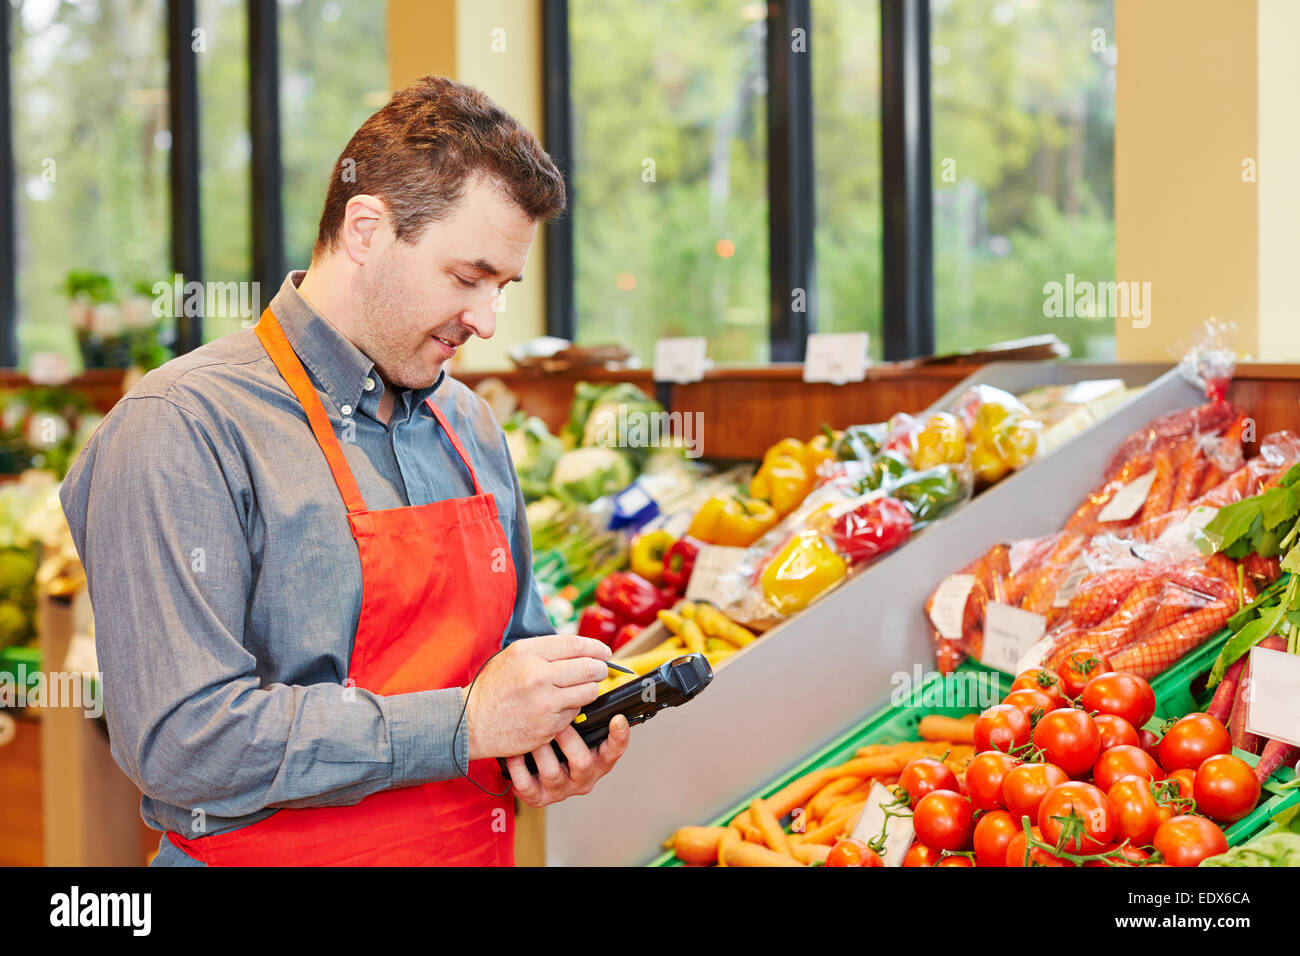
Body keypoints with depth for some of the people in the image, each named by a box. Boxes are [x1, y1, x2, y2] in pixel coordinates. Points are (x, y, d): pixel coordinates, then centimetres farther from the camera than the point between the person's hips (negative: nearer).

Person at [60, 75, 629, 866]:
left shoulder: (469, 426, 5)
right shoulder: (184, 430, -18)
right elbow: (180, 741, -26)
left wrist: (555, 726, -6)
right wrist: (466, 720, -26)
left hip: (479, 846, 6)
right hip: (273, 855, -6)